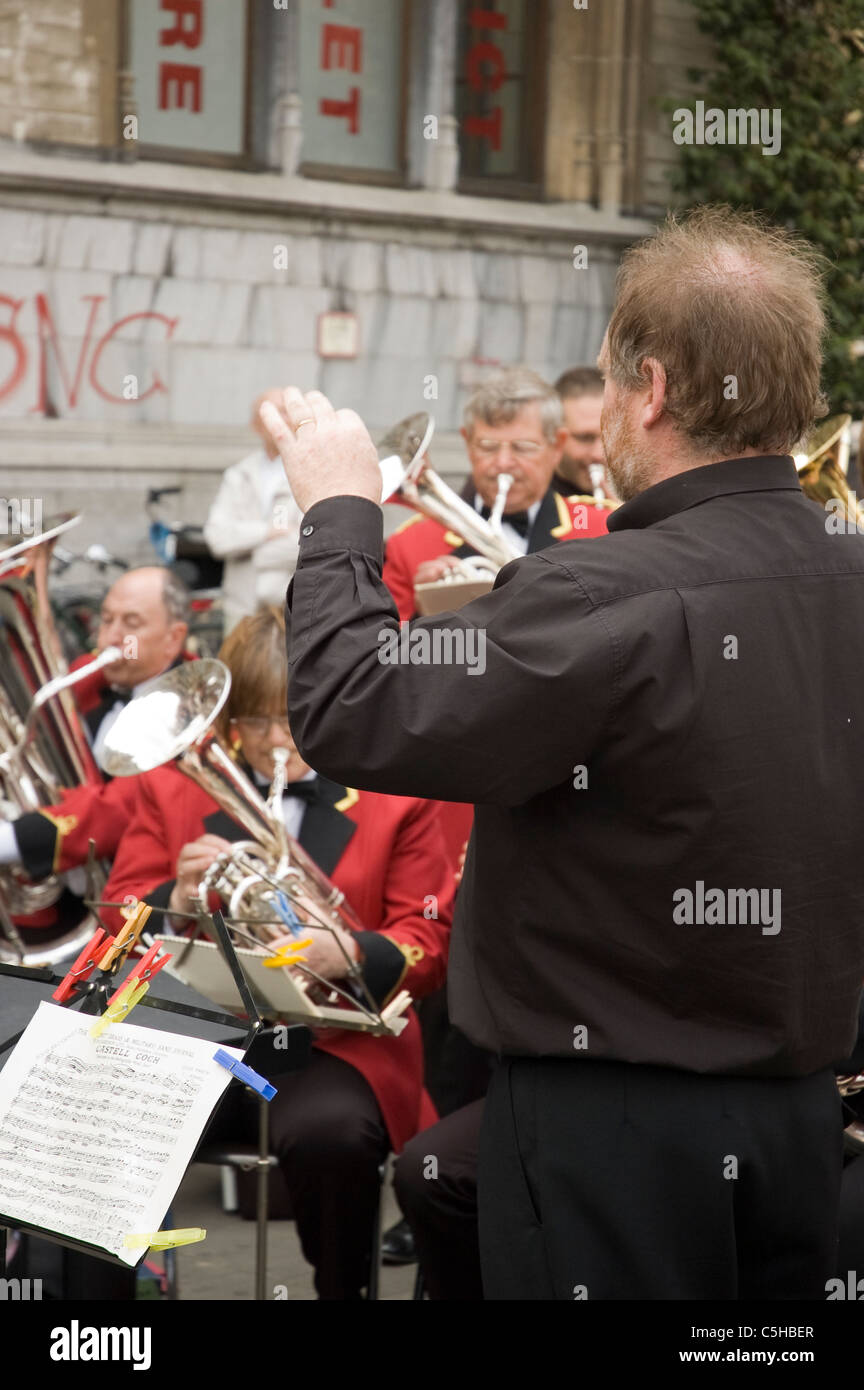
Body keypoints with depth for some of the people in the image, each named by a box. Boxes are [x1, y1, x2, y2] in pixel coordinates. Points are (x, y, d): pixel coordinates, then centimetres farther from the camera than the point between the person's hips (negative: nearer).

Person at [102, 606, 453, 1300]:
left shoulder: (393, 800, 9)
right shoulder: (171, 784, 14)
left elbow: (427, 945, 3)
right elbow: (119, 918, 12)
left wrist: (351, 955, -20)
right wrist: (177, 901, -12)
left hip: (333, 1041, -2)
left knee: (329, 1132, -36)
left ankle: (344, 1287, -12)